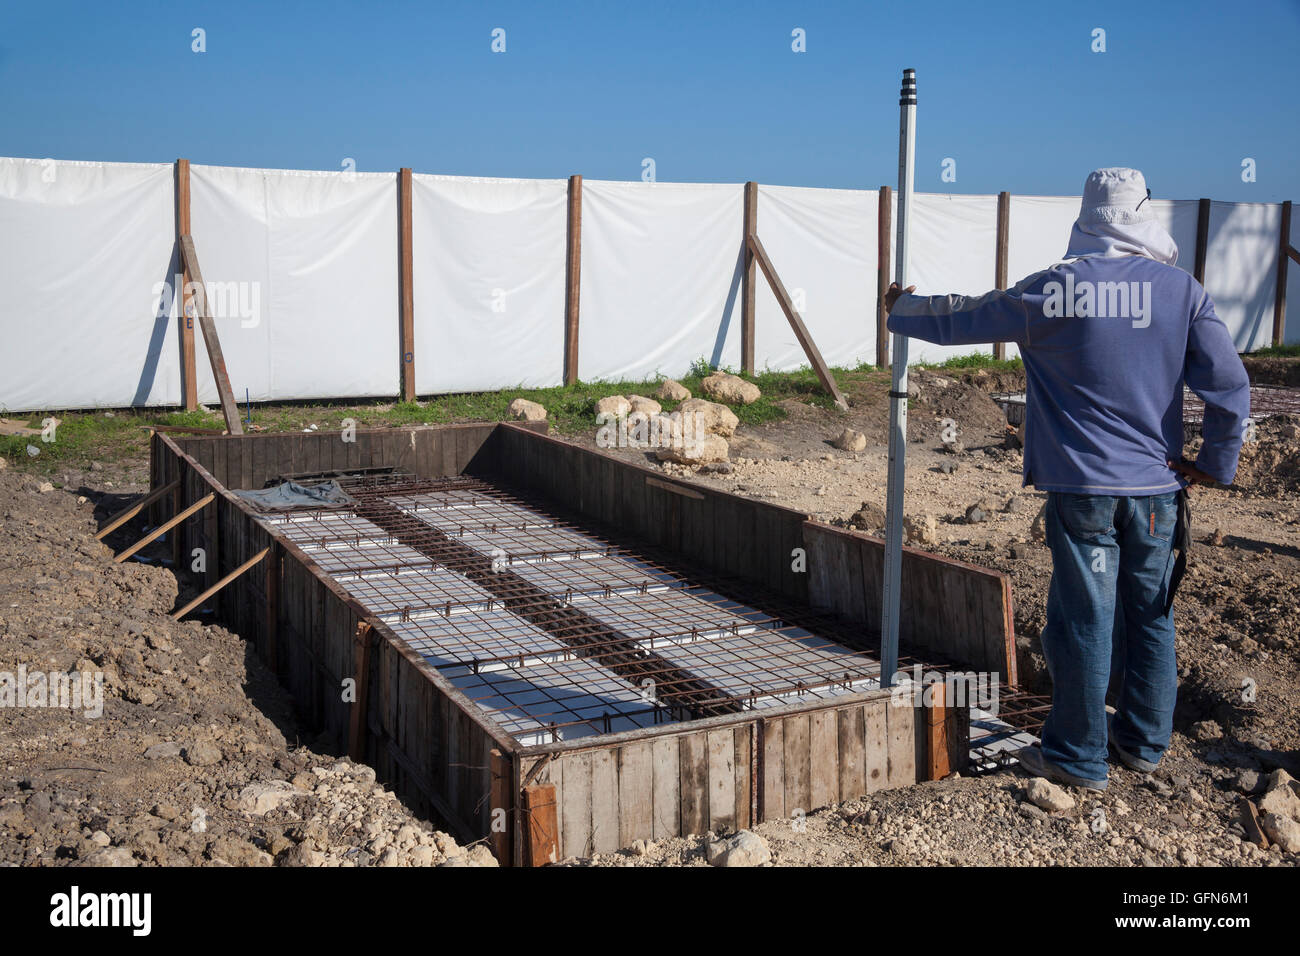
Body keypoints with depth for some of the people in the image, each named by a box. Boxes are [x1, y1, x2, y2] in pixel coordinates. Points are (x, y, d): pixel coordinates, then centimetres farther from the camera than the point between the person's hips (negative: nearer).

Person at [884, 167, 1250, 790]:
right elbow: (1229, 384, -6)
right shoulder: (1181, 290, -1)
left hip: (1083, 487, -3)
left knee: (1085, 619, 4)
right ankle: (1145, 741, 29)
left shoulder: (1052, 292, -8)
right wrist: (1215, 462, 7)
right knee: (1151, 615, 15)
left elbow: (961, 319, 3)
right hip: (1157, 486, 3)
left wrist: (902, 311, 22)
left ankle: (1079, 756, 15)